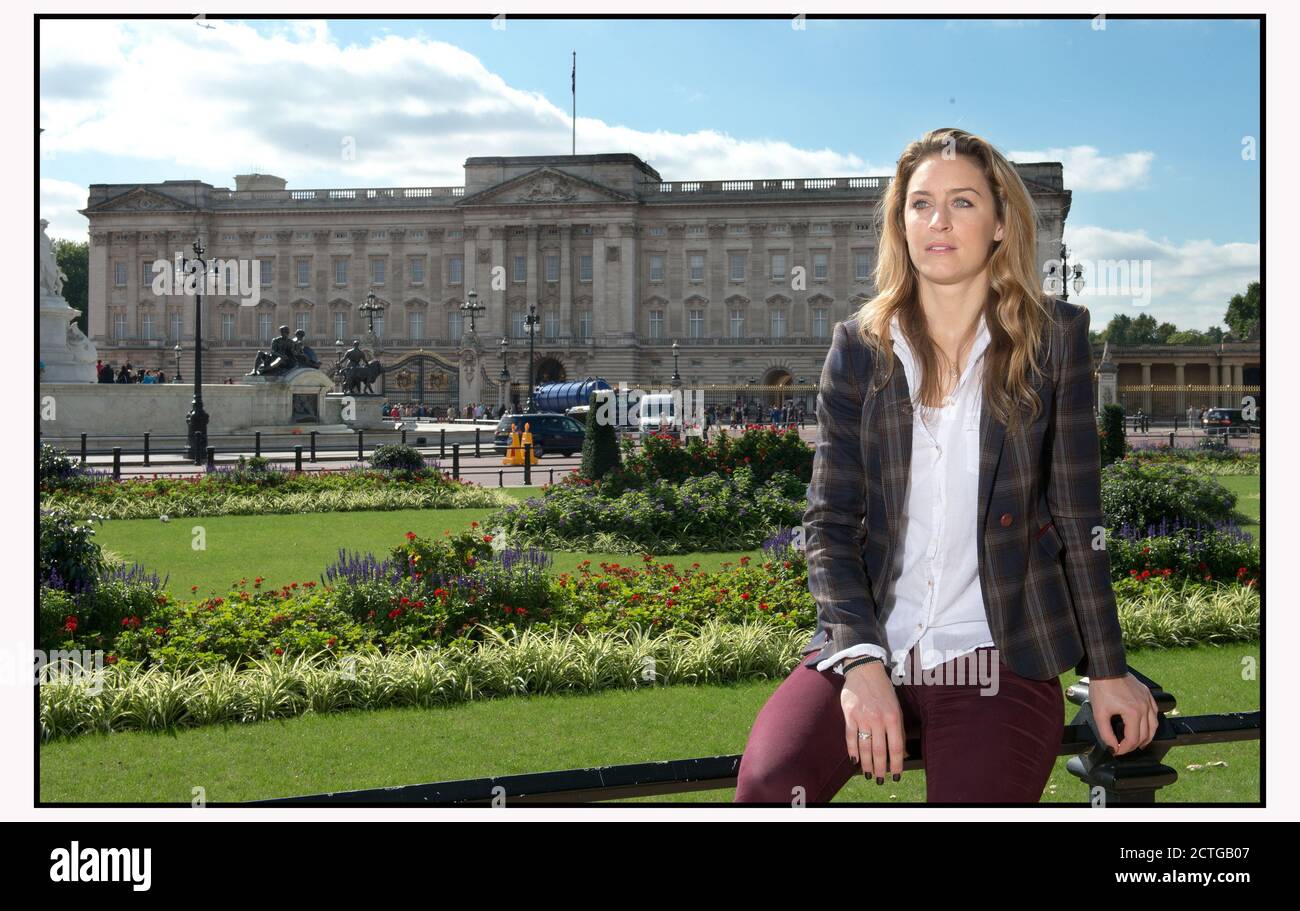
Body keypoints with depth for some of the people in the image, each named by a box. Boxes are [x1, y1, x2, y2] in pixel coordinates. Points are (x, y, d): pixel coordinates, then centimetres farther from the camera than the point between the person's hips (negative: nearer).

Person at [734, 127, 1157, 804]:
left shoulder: (1054, 338, 3)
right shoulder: (859, 346, 6)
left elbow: (1077, 513, 4)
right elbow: (830, 519, 2)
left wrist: (1107, 671, 4)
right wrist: (860, 660, -11)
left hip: (998, 654, 0)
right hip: (867, 641, 1)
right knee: (767, 783, -26)